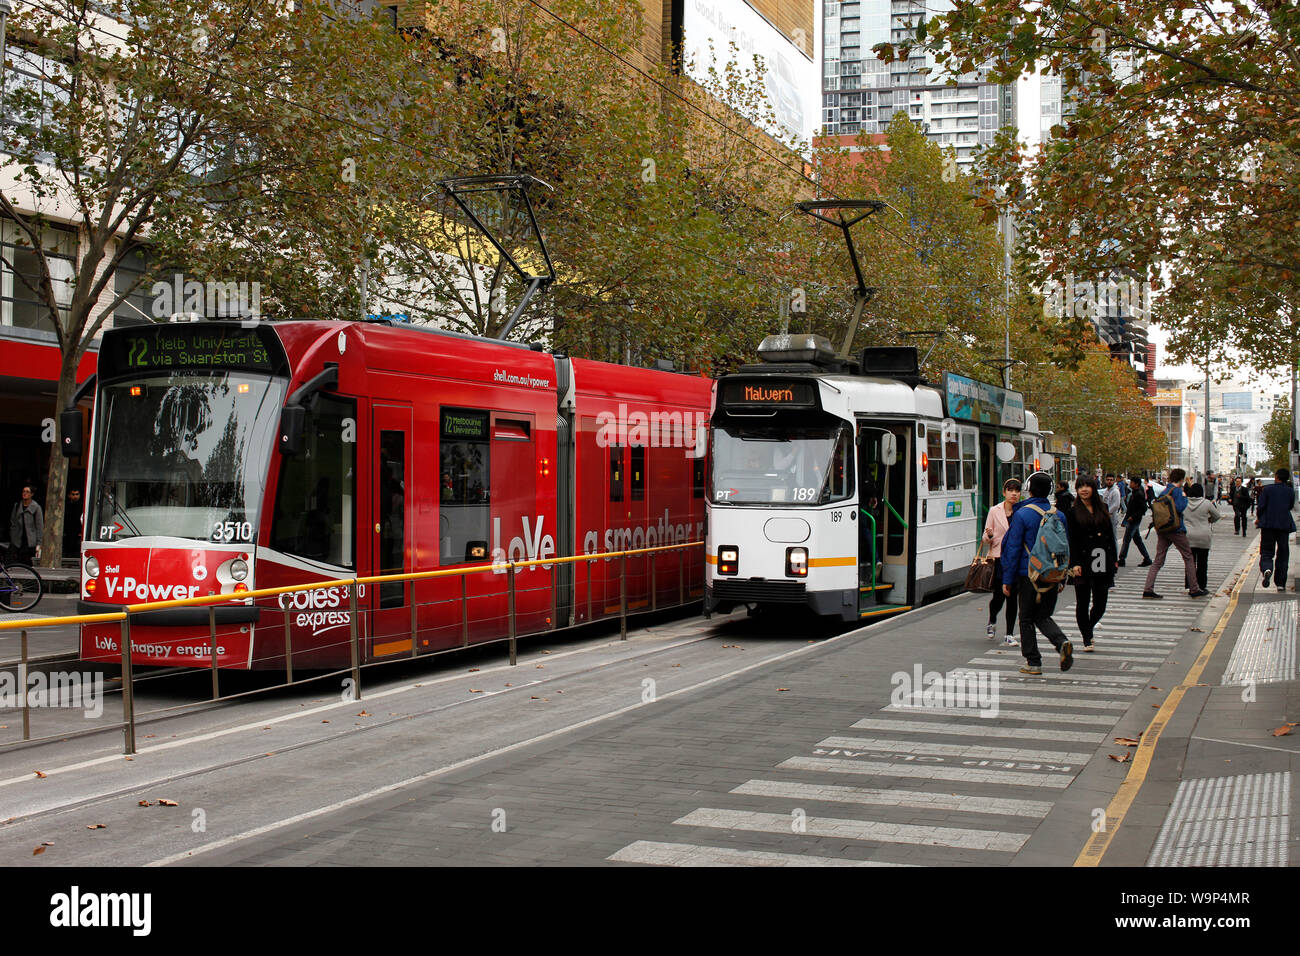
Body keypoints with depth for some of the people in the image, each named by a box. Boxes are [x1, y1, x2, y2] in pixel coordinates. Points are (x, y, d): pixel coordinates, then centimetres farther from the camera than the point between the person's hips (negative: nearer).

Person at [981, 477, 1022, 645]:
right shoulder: (994, 511, 3)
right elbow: (986, 537, 6)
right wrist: (990, 535, -16)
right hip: (998, 558, -1)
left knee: (1012, 596, -2)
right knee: (998, 596, -1)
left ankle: (1009, 635, 6)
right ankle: (992, 622, 31)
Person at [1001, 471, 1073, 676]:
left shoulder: (1022, 515, -10)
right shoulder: (1059, 515, 6)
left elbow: (1013, 549, -9)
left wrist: (1007, 580, -4)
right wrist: (1062, 579, 20)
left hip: (1029, 574, -5)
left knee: (1027, 619, 7)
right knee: (1043, 617, 15)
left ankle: (1033, 662, 8)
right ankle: (1062, 642, -11)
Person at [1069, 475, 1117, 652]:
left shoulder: (1102, 509, 11)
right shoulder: (1073, 511, -1)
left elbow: (1110, 535, 15)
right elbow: (1071, 539, -6)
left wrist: (1114, 560, 10)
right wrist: (1074, 563, -14)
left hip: (1102, 563, 4)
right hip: (1083, 562, -3)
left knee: (1100, 603, 3)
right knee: (1083, 602, 0)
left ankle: (1089, 628, 29)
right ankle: (1086, 638, 12)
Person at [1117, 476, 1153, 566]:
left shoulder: (1139, 494, -16)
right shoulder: (1134, 493, 14)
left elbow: (1143, 509, -20)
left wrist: (1133, 516, -22)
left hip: (1133, 521, -10)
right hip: (1131, 520, 10)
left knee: (1126, 540, -7)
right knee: (1138, 540, 13)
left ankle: (1121, 560, -4)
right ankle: (1147, 559, 17)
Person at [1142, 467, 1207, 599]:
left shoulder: (1164, 491, 13)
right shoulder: (1178, 491, -10)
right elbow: (1180, 507, -21)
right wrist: (1185, 497, -5)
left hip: (1161, 529, 7)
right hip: (1175, 529, -7)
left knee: (1158, 561, 4)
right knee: (1188, 558, 6)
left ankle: (1148, 589, -7)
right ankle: (1194, 590, 9)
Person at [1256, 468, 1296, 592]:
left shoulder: (1267, 490, -5)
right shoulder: (1290, 491, 1)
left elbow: (1260, 506, -7)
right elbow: (1291, 507, 9)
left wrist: (1258, 518, 10)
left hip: (1268, 524, -1)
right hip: (1284, 525, 2)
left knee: (1266, 551, 2)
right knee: (1283, 554, 10)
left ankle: (1267, 569, -31)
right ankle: (1280, 583, 10)